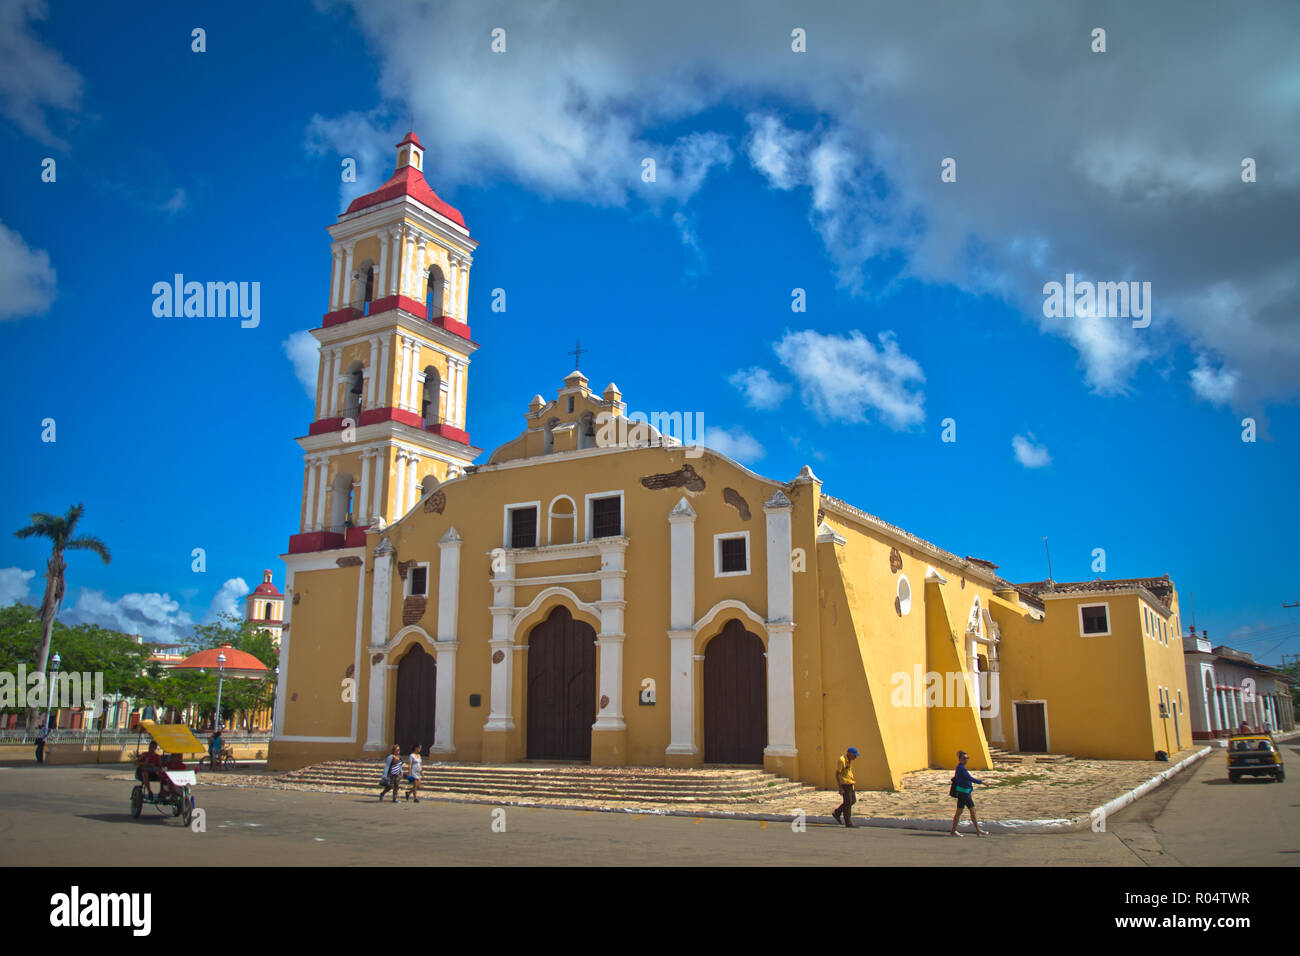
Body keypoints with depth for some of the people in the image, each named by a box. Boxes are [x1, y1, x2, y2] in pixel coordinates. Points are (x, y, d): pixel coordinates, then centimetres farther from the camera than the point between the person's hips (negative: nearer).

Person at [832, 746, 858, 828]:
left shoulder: (849, 760, 10)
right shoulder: (842, 760, -18)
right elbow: (837, 773, -18)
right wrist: (840, 788, -21)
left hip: (849, 783, 9)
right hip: (844, 784, -9)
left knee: (853, 800, 13)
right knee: (847, 803, -3)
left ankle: (837, 813, 21)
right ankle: (848, 822, 6)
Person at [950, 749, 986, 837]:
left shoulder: (960, 767, 12)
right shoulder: (961, 768, -18)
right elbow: (970, 778, -22)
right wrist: (981, 782, -15)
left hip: (966, 793, 10)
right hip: (962, 792, -10)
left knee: (973, 810, 10)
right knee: (959, 812, -1)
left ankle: (978, 830, 15)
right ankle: (953, 830, 8)